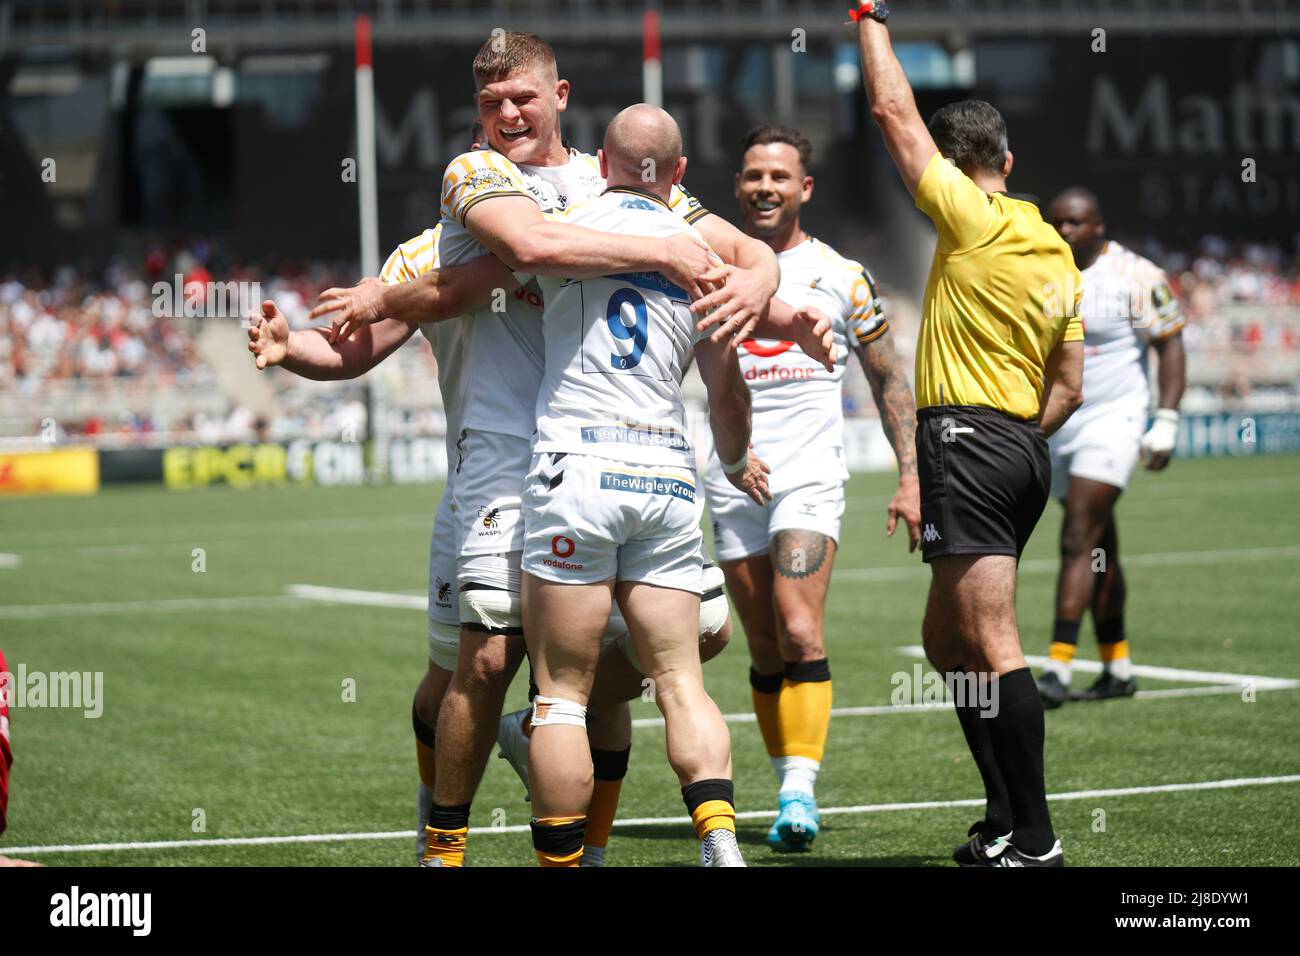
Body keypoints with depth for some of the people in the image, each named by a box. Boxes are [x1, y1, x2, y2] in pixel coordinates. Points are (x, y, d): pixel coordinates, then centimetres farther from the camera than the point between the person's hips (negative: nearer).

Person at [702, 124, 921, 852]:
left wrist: (911, 476, 4)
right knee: (766, 649, 4)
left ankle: (801, 789, -19)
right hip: (732, 482, 2)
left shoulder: (843, 278, 6)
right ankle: (793, 792, 13)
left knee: (800, 633, -18)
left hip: (811, 473, -2)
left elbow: (890, 383, 11)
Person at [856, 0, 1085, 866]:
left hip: (966, 439, -9)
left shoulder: (973, 218, -8)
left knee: (993, 649, -9)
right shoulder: (1054, 249, 14)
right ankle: (1006, 820, 18)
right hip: (1025, 449, 9)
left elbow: (894, 110, -3)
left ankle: (1034, 840, -10)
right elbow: (1069, 388, 16)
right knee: (949, 642, 17)